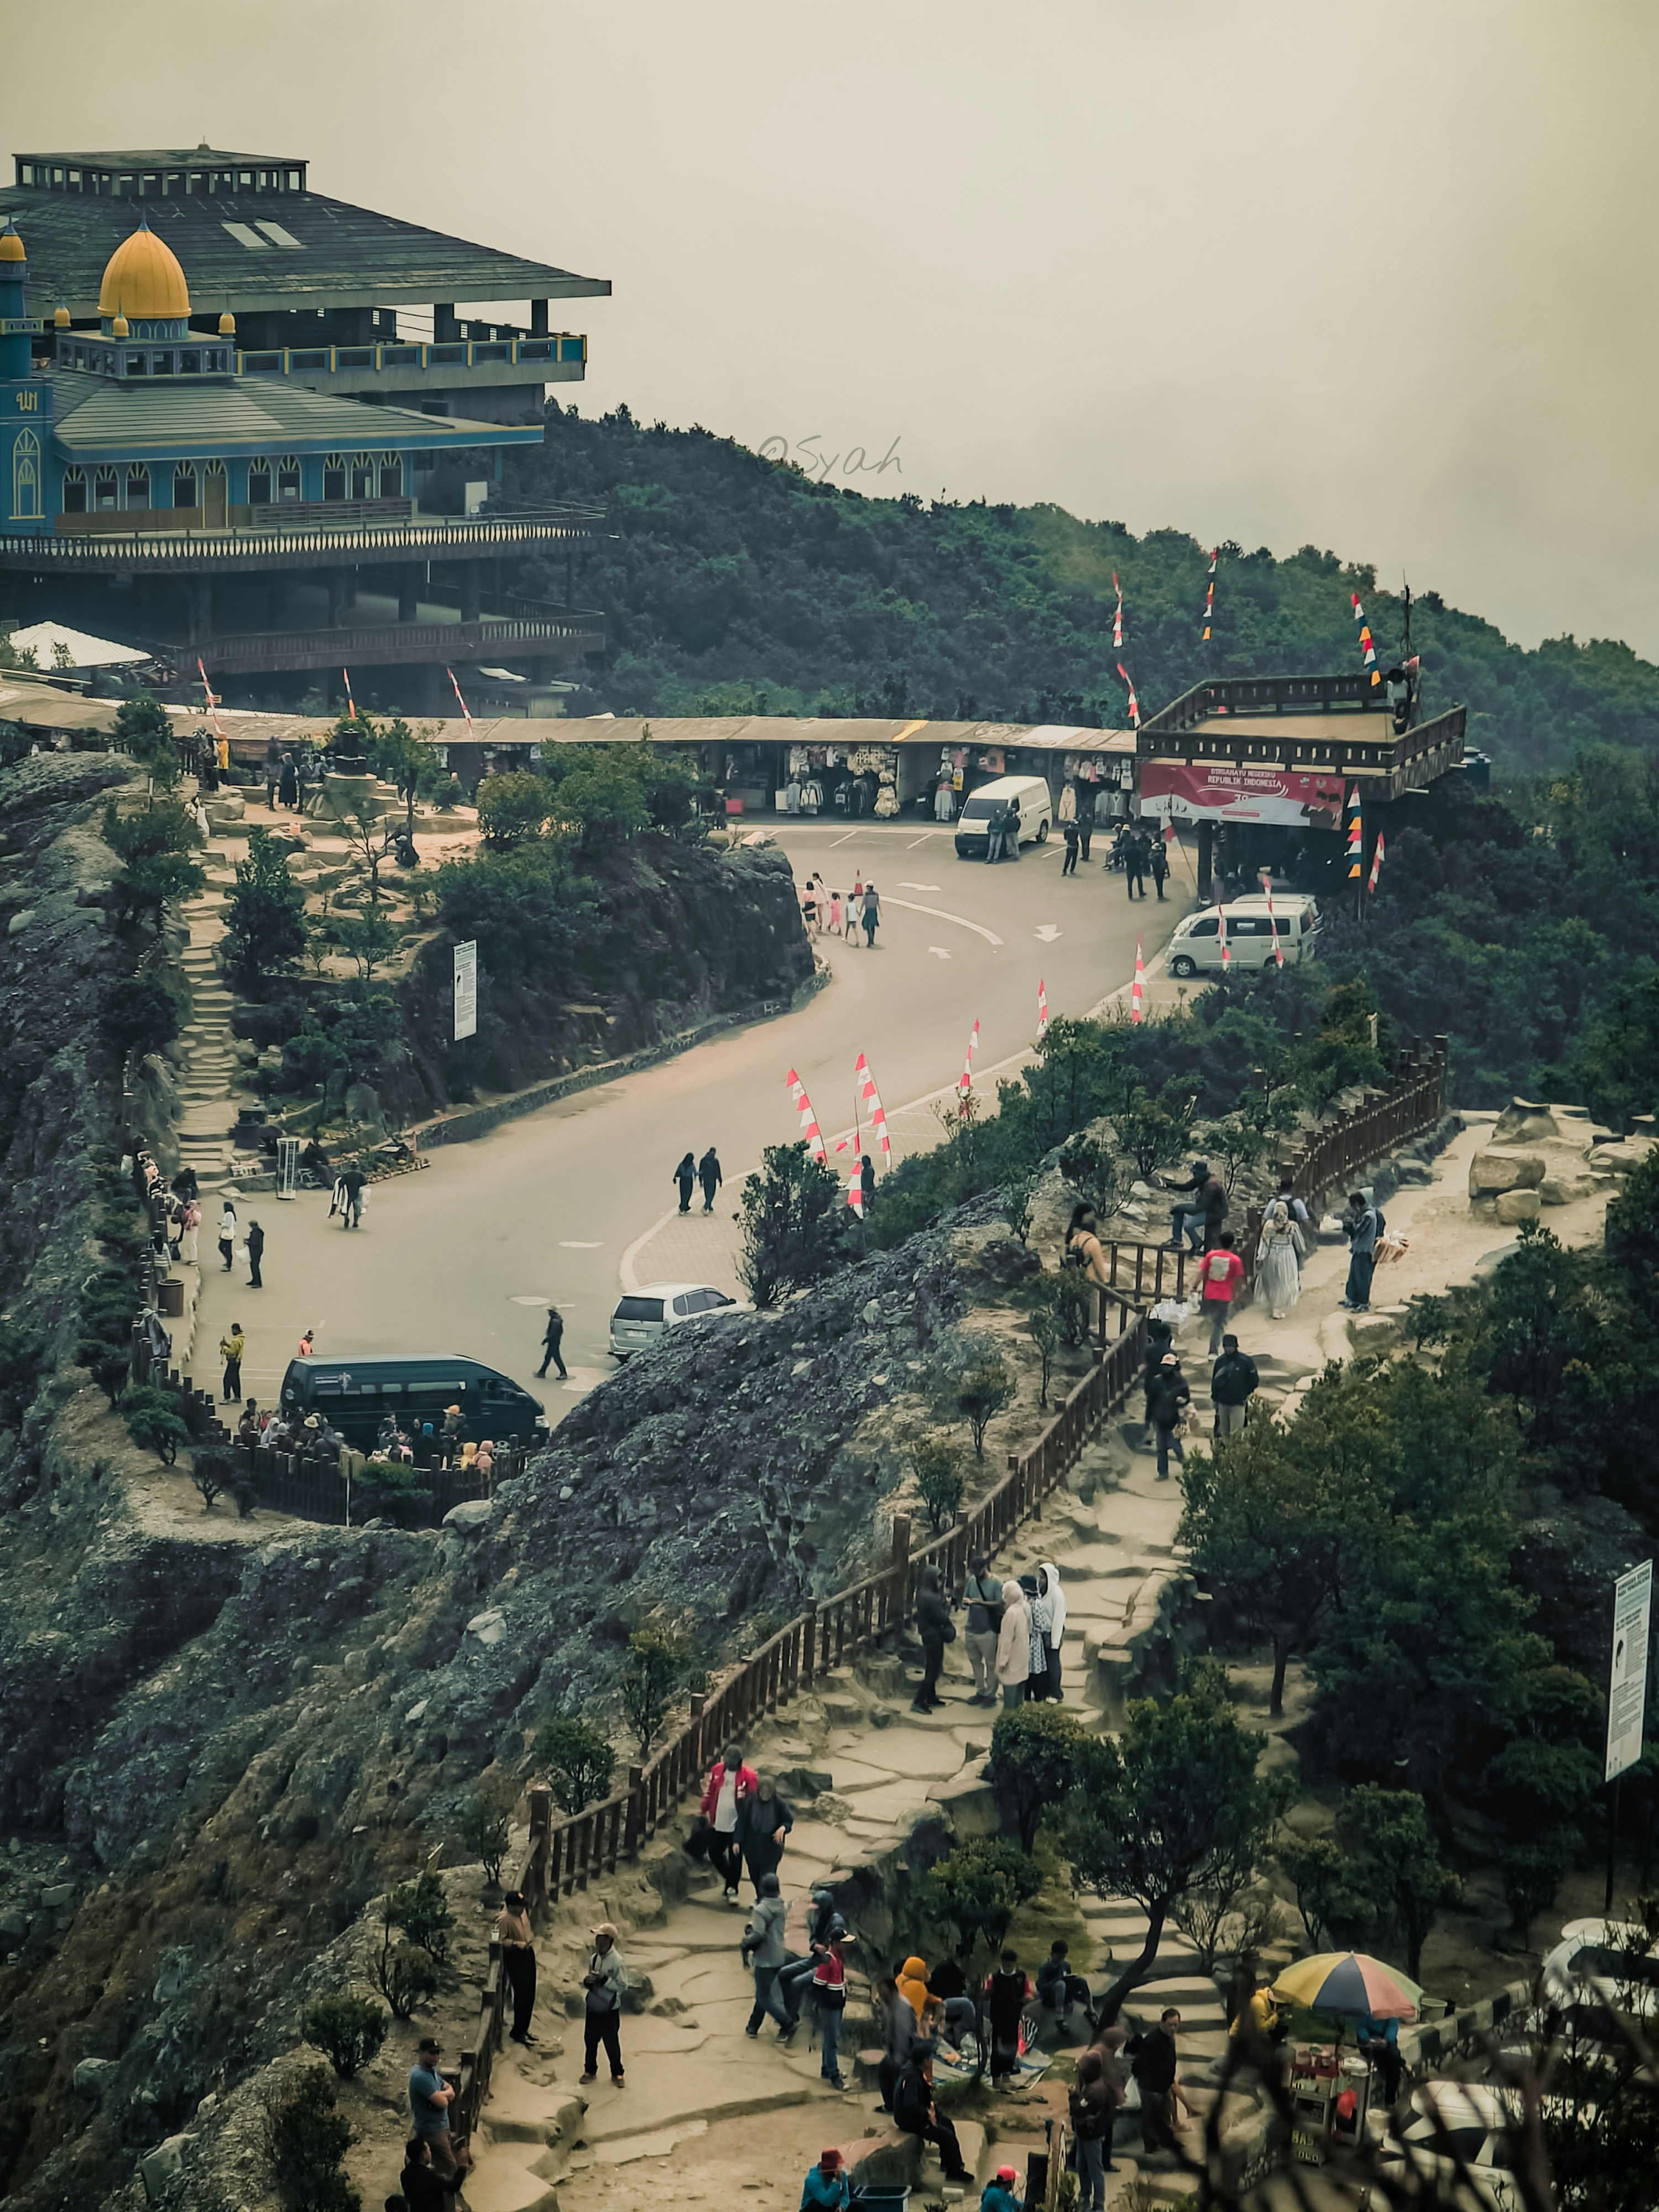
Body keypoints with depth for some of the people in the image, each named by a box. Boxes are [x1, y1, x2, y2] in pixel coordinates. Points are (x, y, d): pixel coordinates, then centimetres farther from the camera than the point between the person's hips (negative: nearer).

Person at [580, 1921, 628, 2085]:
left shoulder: (616, 1961, -17)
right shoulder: (594, 1959, 2)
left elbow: (623, 1986, -16)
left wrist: (604, 1980, -25)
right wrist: (587, 1981, -9)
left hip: (609, 2009, -6)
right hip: (593, 2005, 6)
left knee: (611, 2042, 5)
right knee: (590, 2039, 14)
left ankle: (617, 2073, 21)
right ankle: (590, 2070, 31)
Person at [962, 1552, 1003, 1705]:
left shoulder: (995, 1583, -11)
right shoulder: (972, 1580, 5)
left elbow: (1000, 1604, -15)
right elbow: (965, 1597, 14)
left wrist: (983, 1603, -29)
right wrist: (965, 1601, -10)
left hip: (988, 1630, -6)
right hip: (972, 1628, 6)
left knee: (991, 1663, 1)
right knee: (975, 1661, 14)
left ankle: (991, 1694, 9)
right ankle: (980, 1691, 26)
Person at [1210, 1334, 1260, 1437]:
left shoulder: (1246, 1361, -8)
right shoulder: (1220, 1361, 3)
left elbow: (1254, 1380, 1)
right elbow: (1214, 1381, 13)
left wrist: (1248, 1394, 3)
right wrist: (1214, 1398, 14)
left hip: (1239, 1403, -4)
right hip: (1223, 1403, 4)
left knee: (1235, 1434, -11)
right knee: (1224, 1433, 10)